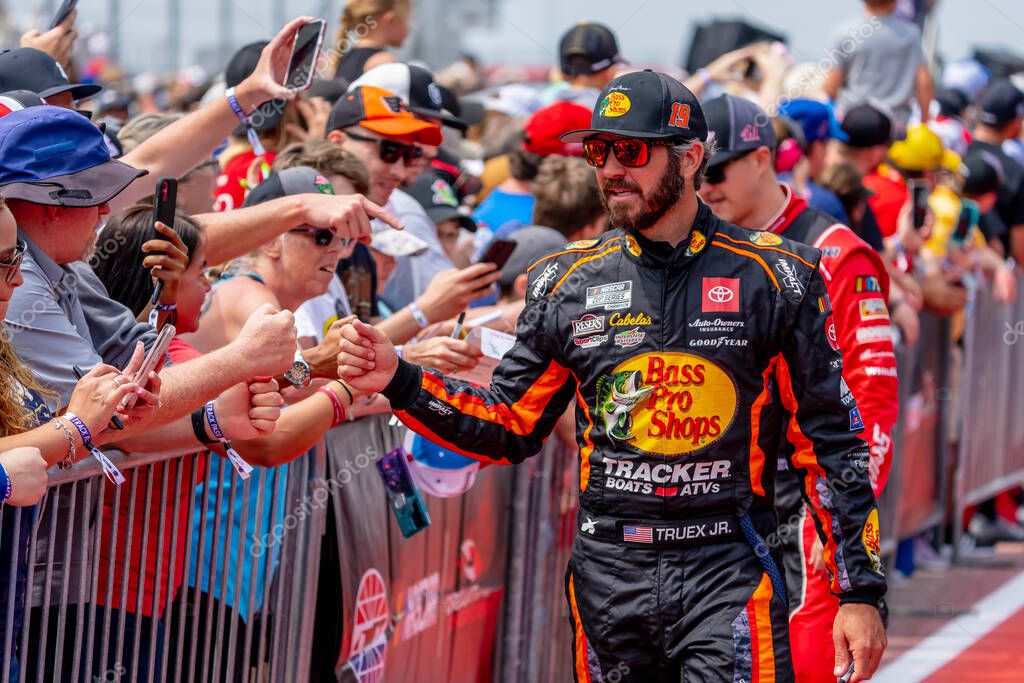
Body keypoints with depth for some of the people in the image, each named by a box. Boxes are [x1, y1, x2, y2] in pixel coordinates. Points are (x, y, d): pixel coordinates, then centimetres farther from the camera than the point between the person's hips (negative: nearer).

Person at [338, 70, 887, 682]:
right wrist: (399, 382, 0)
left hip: (727, 570, -3)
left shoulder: (775, 278, 0)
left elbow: (829, 441, 1)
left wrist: (860, 591, -3)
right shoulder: (567, 284, 9)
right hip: (609, 577, 3)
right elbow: (510, 428, 15)